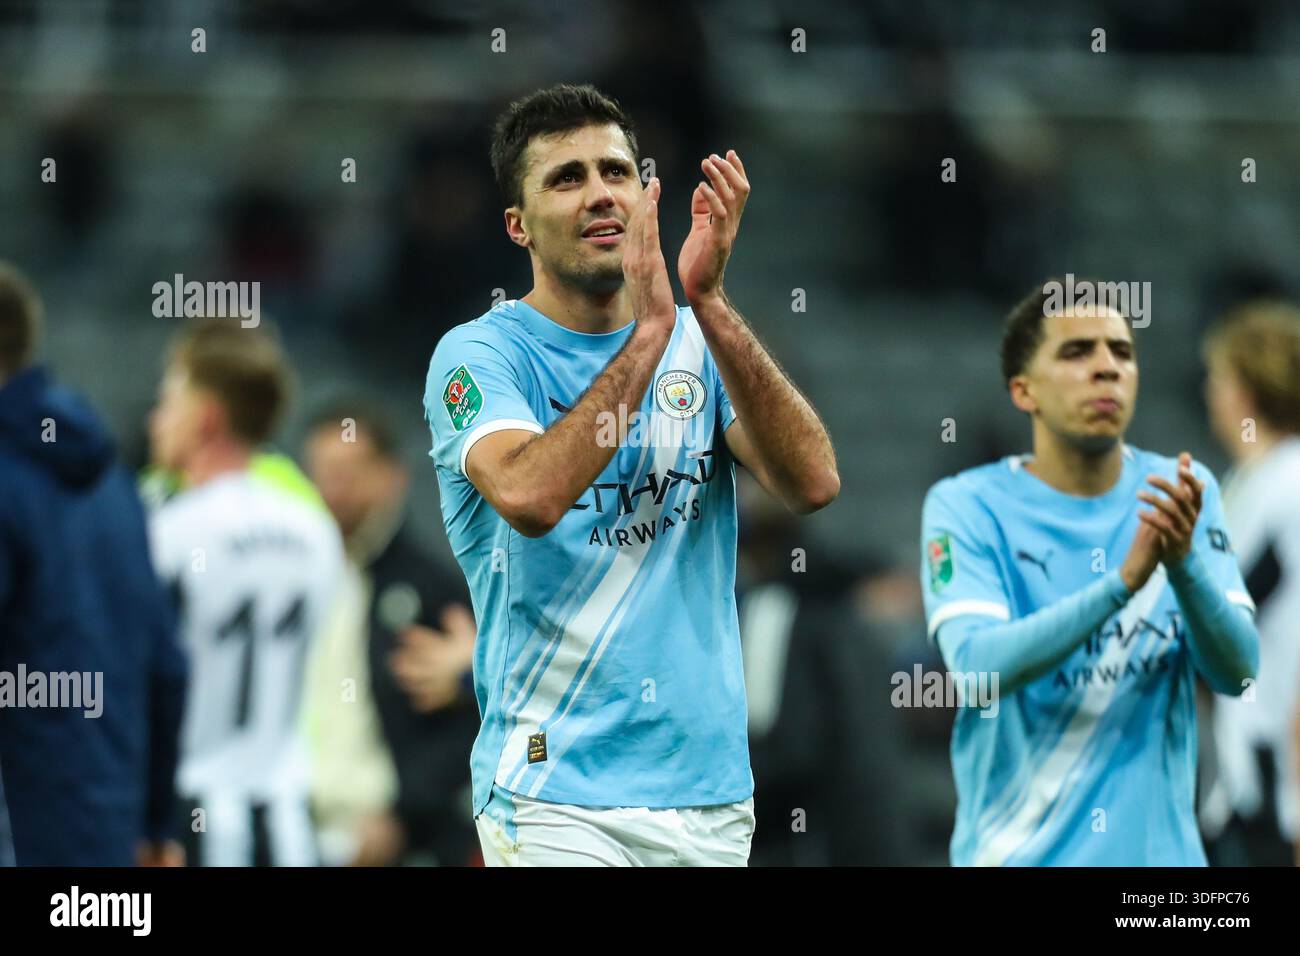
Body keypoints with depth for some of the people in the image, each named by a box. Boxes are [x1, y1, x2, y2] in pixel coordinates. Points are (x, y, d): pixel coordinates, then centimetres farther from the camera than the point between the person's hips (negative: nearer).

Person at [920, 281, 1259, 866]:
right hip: (1016, 854, -3)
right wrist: (1124, 581, -27)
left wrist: (1183, 564, -22)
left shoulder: (1182, 494, 4)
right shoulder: (966, 506, -4)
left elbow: (1235, 671, -4)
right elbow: (975, 670, -18)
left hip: (1159, 847, 3)